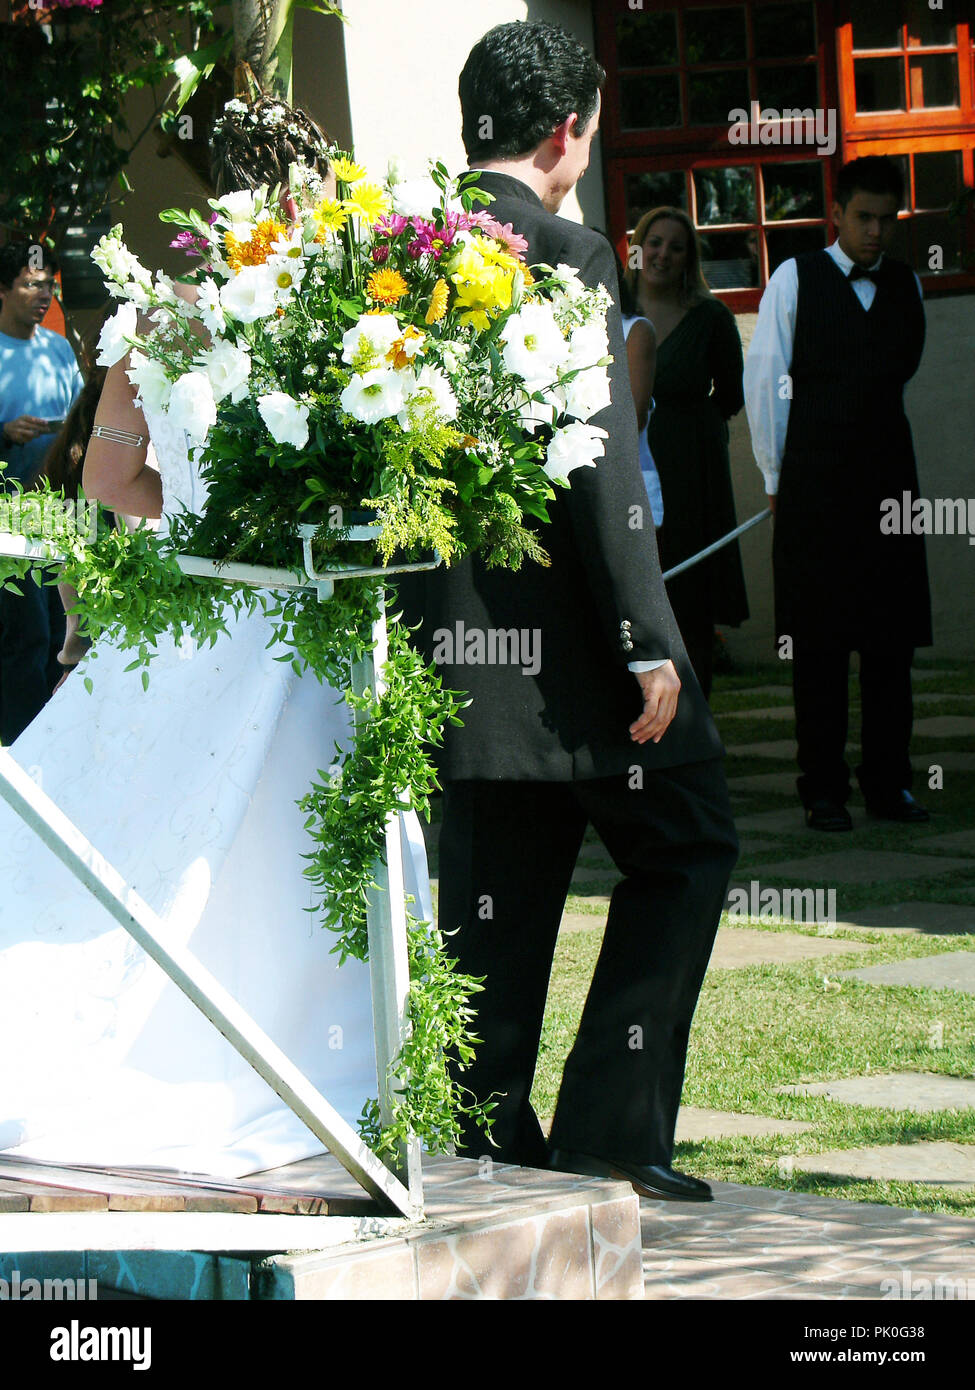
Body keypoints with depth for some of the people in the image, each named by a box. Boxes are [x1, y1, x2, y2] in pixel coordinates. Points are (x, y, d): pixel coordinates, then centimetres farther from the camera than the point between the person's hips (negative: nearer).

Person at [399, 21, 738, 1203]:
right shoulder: (565, 255, -13)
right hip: (566, 638, -6)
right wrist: (649, 643, -14)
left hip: (452, 640, 7)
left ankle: (489, 1139, 13)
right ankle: (611, 1124, 2)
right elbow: (601, 470, -17)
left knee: (496, 885, 12)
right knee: (683, 847, 7)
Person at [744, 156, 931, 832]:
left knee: (892, 636, 3)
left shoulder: (908, 285, 11)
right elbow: (764, 380, 3)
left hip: (887, 477, 3)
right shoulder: (795, 280, 1)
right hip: (813, 485, -3)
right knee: (820, 641, -2)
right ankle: (825, 792, 2)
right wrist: (777, 475, 3)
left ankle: (889, 783, 9)